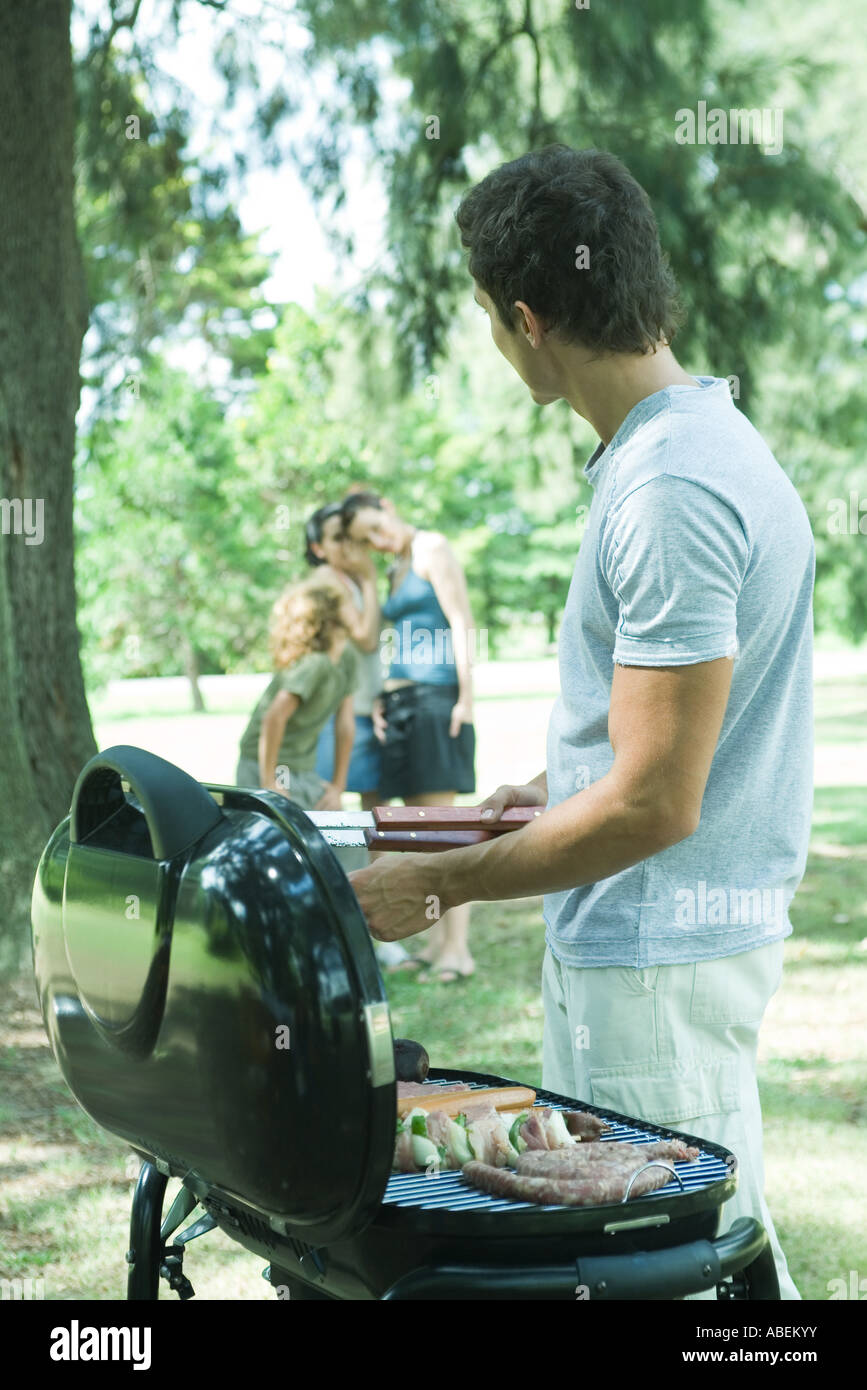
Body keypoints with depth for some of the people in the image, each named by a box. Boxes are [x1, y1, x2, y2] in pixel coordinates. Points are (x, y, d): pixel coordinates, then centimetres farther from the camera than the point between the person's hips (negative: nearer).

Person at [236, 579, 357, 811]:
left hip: (304, 771, 8)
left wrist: (338, 787, 6)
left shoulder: (345, 655, 1)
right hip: (268, 767, -8)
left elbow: (345, 724, 6)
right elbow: (274, 717, -33)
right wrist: (269, 785, -28)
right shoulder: (314, 664, -24)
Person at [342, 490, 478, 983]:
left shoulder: (432, 549, -3)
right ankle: (437, 940, 10)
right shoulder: (397, 569, 22)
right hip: (402, 699, 9)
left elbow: (462, 622, -10)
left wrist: (466, 696, -17)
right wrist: (383, 699, 7)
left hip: (437, 696, -9)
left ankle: (458, 948, -13)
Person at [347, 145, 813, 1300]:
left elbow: (656, 804, -24)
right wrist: (561, 788, 21)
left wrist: (435, 887, -16)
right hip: (650, 940, 10)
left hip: (660, 957, -10)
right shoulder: (701, 435, 9)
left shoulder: (671, 492, -24)